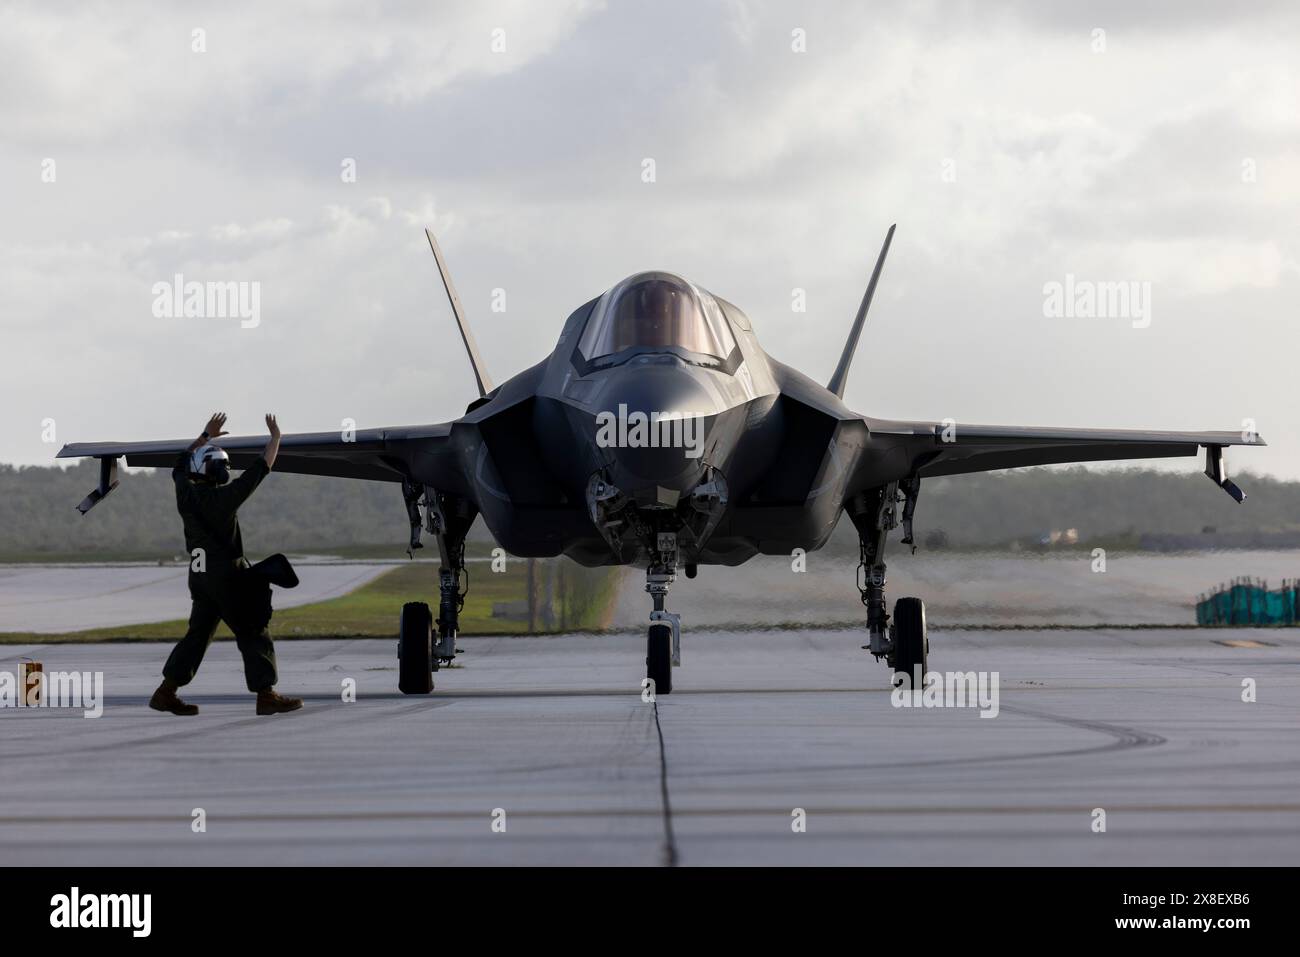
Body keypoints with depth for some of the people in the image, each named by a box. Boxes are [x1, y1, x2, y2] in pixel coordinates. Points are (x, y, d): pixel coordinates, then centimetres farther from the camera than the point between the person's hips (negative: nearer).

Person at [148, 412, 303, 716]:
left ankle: (165, 693, 10)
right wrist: (275, 438, 3)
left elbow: (182, 464, 22)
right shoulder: (224, 498, -16)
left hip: (199, 576, 7)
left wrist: (206, 436, 31)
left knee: (197, 633, 14)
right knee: (253, 634, 0)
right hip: (228, 577, -7)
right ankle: (266, 696, 0)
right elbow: (261, 468, -10)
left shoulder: (186, 494, 1)